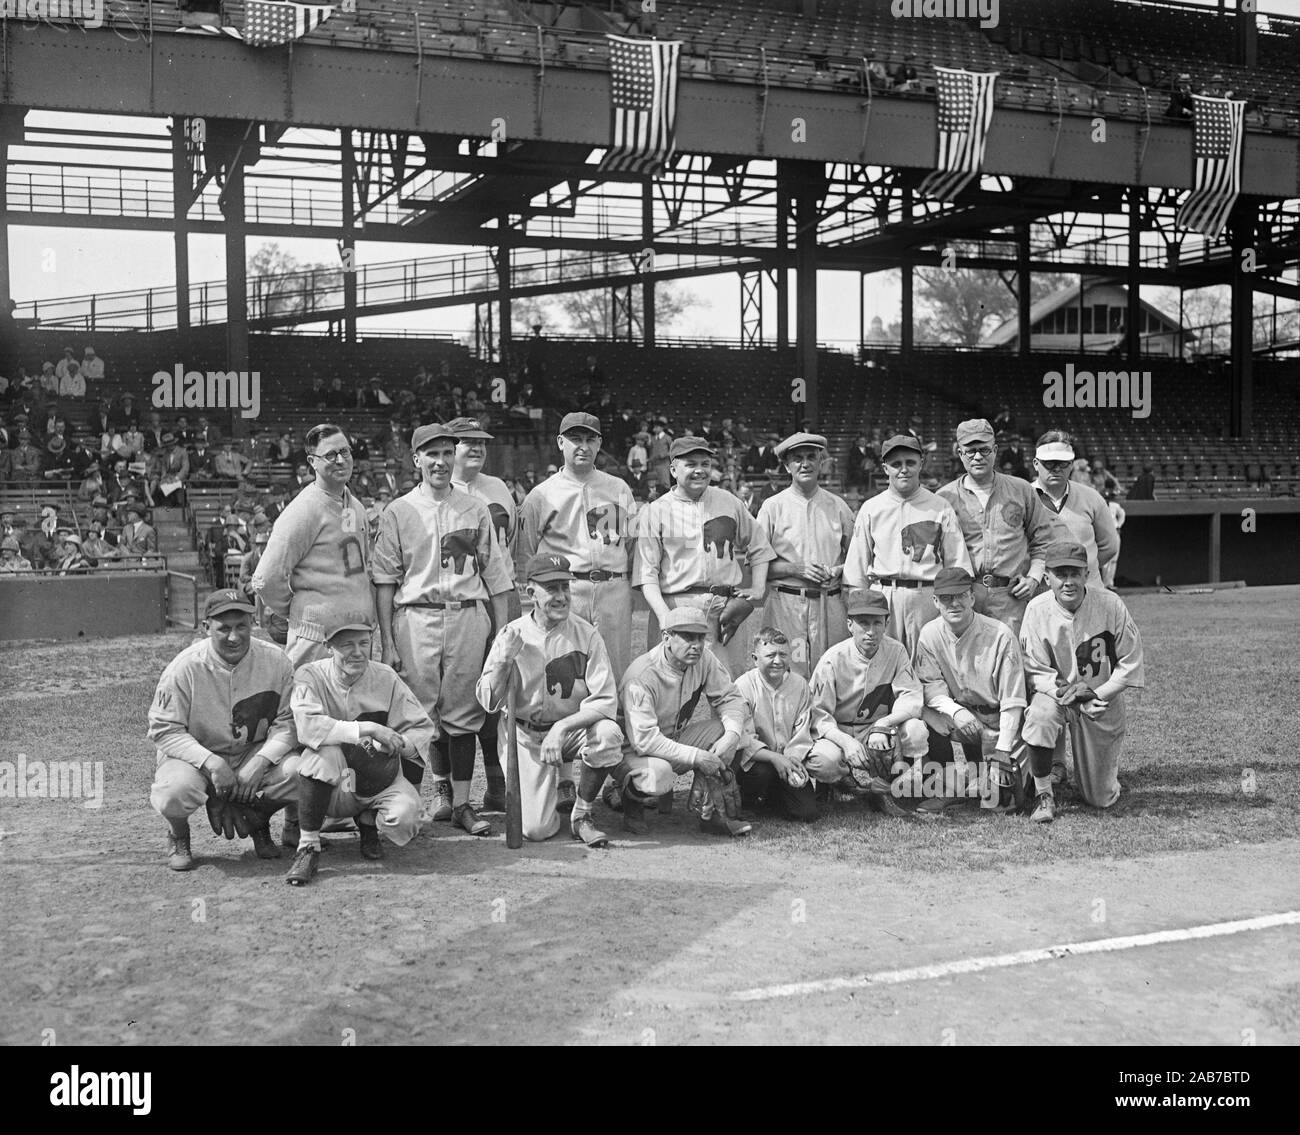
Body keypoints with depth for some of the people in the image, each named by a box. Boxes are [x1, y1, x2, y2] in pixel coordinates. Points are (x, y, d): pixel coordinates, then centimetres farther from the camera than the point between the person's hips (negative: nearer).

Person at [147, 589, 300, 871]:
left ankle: (258, 821, 10)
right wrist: (211, 763, -27)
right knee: (175, 792, -35)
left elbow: (287, 722, -7)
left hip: (255, 754, 2)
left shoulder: (275, 662, -10)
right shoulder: (185, 668, -17)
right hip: (195, 753, -2)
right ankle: (178, 835, 6)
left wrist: (260, 762, -24)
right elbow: (164, 730, -14)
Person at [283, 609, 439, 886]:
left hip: (379, 781, 2)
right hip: (330, 788, -2)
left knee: (404, 816, -28)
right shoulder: (310, 676, -9)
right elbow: (307, 725, -28)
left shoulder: (386, 678, -3)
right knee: (326, 750, -34)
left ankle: (368, 822, 13)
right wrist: (367, 729, -34)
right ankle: (308, 847, -20)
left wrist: (397, 744, -24)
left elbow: (423, 727, -2)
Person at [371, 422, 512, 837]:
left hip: (469, 617, 1)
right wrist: (387, 643, -3)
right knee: (420, 711, 1)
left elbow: (495, 574, 11)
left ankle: (460, 801, 5)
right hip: (416, 618, -1)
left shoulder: (476, 509, 11)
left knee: (463, 711, 1)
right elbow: (384, 579, 3)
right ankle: (441, 786, 18)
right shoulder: (397, 512, 5)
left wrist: (502, 634, 5)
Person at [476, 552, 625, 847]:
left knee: (608, 734, -34)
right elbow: (489, 703, -6)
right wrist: (503, 661, -22)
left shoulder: (586, 634, -8)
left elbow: (606, 701, -15)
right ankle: (550, 787, 25)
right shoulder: (512, 635, -5)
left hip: (574, 728, 0)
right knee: (535, 828, -14)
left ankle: (581, 815, -8)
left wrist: (562, 727, -29)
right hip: (526, 737, 0)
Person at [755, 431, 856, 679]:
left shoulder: (838, 507, 12)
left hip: (831, 603, 2)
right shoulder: (772, 507, 4)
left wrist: (839, 571, -4)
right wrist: (795, 568, -12)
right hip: (786, 603, -2)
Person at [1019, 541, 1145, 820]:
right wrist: (1065, 692, -27)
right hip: (1054, 694, 0)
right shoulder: (1037, 609, -13)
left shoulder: (1110, 605, -14)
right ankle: (1044, 793, -14)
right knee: (1040, 715, -39)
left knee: (1101, 799, 1)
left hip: (1103, 701, 0)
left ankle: (1105, 760, 40)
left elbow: (1130, 664, -7)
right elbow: (1035, 671, -10)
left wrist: (1097, 695, -19)